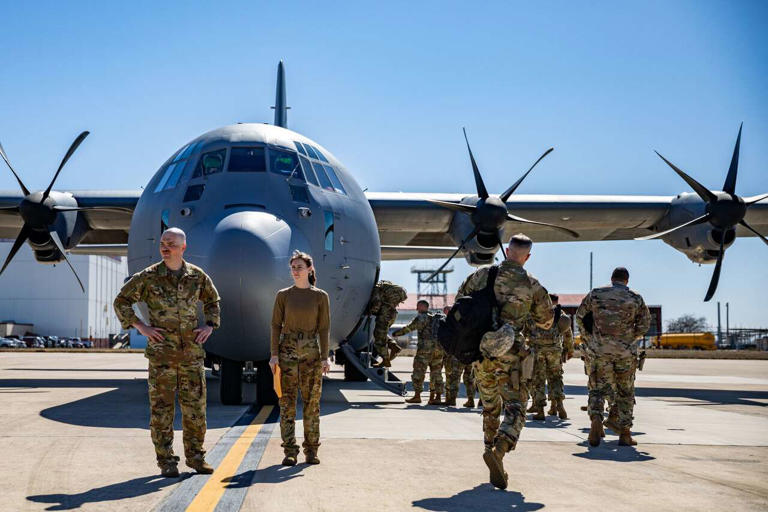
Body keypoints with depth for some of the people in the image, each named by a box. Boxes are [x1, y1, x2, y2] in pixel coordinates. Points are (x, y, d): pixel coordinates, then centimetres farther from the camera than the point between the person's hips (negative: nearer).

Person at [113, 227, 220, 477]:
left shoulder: (197, 276, 5)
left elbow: (213, 301, 23)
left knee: (195, 406, 6)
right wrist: (141, 327, -6)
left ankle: (195, 457, 18)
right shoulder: (148, 276, -3)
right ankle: (166, 462, 7)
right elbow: (121, 301, 4)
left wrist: (209, 326, 8)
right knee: (161, 408, 0)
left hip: (192, 352, 2)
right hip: (161, 353, -2)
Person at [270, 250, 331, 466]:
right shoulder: (283, 295, 5)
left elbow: (324, 328, 2)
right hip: (287, 350, 0)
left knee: (312, 402, 2)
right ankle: (289, 452, 1)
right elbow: (276, 325, 3)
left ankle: (311, 450, 10)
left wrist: (325, 357, -5)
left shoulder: (320, 296, 3)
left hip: (311, 351, 0)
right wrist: (274, 354, -6)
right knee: (287, 402, -2)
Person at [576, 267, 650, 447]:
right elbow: (644, 324, 6)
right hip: (626, 351, 0)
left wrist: (589, 334, 23)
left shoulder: (596, 294, 3)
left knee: (598, 389, 8)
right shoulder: (635, 298, 2)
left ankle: (596, 419, -20)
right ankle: (624, 434, 11)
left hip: (600, 350, 0)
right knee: (625, 392, 12)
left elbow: (579, 316, 9)